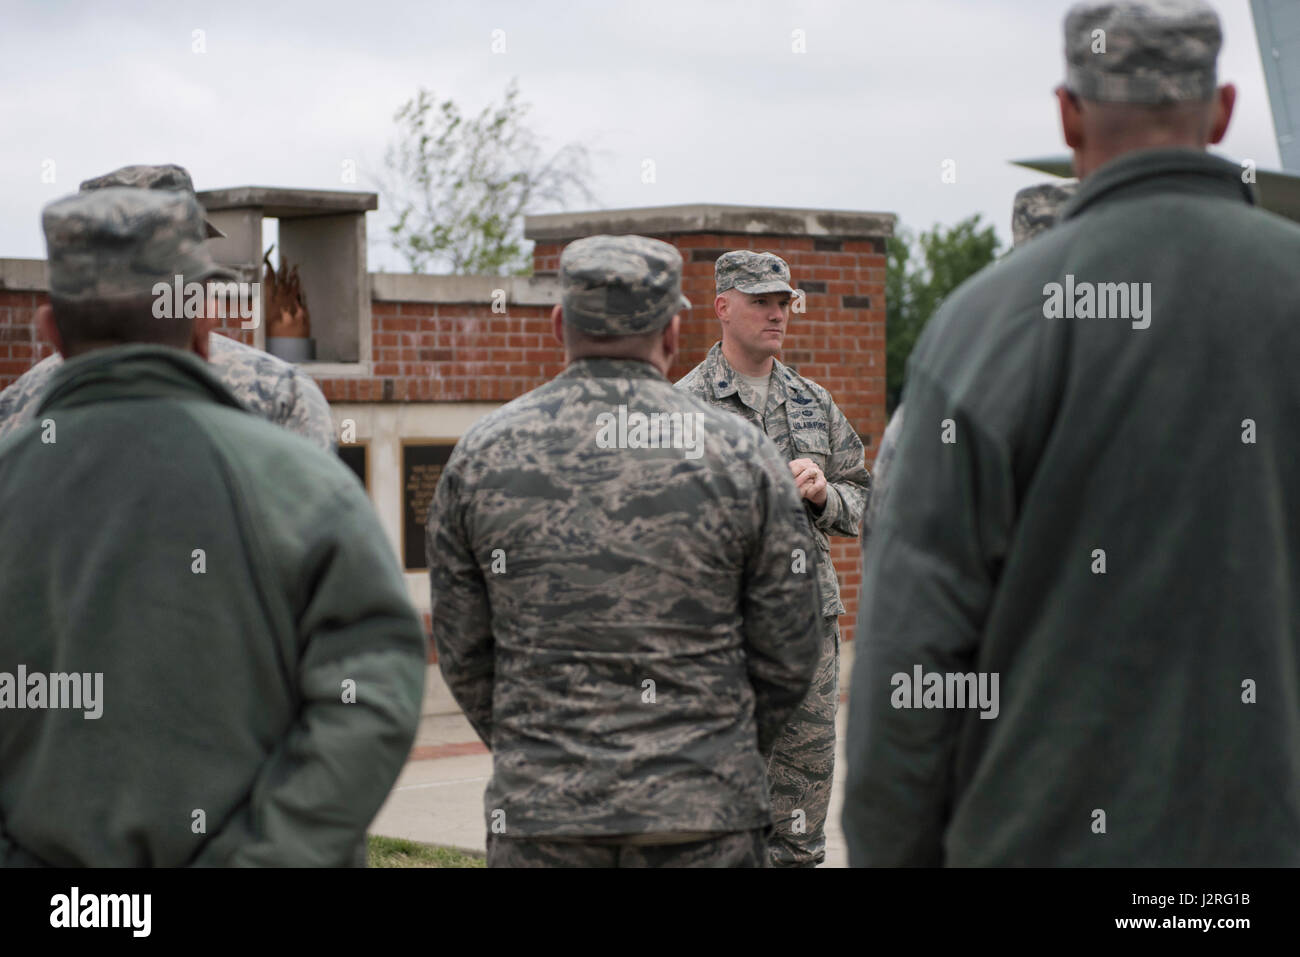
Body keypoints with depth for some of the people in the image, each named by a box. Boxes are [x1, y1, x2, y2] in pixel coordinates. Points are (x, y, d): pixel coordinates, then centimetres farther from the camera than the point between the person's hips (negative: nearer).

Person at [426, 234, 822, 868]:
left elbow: (462, 654, 6)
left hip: (539, 817, 1)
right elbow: (788, 655, 2)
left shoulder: (481, 454, 1)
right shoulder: (740, 456, -2)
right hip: (705, 819, -1)